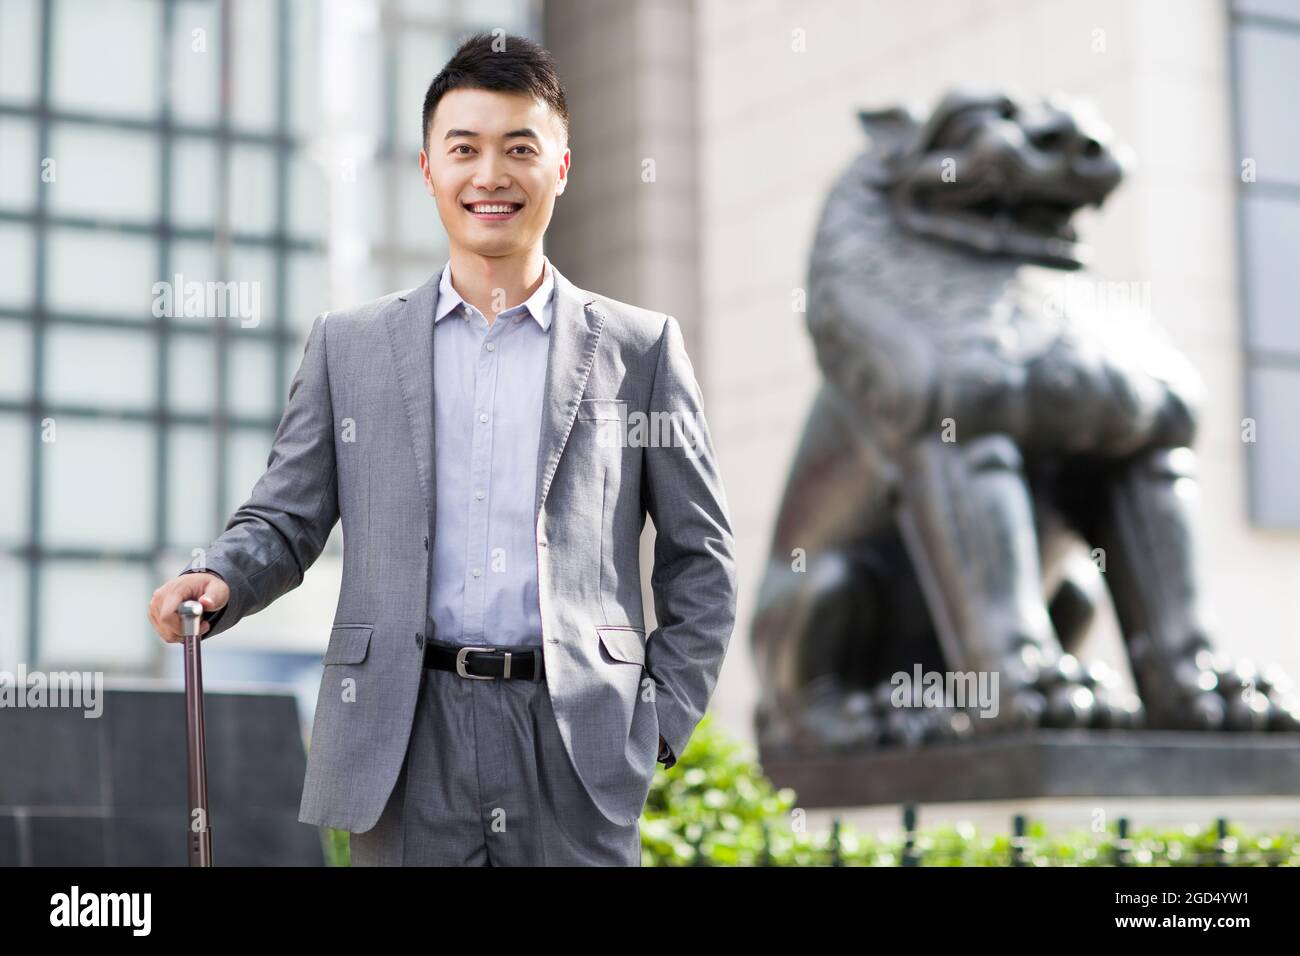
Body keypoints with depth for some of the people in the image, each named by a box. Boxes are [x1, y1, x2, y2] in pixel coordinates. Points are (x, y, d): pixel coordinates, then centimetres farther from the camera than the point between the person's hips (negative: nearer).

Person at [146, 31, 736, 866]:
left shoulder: (641, 348, 8)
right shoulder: (349, 345, 12)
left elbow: (703, 560, 10)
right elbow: (285, 521, 11)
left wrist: (664, 719, 2)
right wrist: (217, 580, -10)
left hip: (580, 739, -1)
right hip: (407, 739, 1)